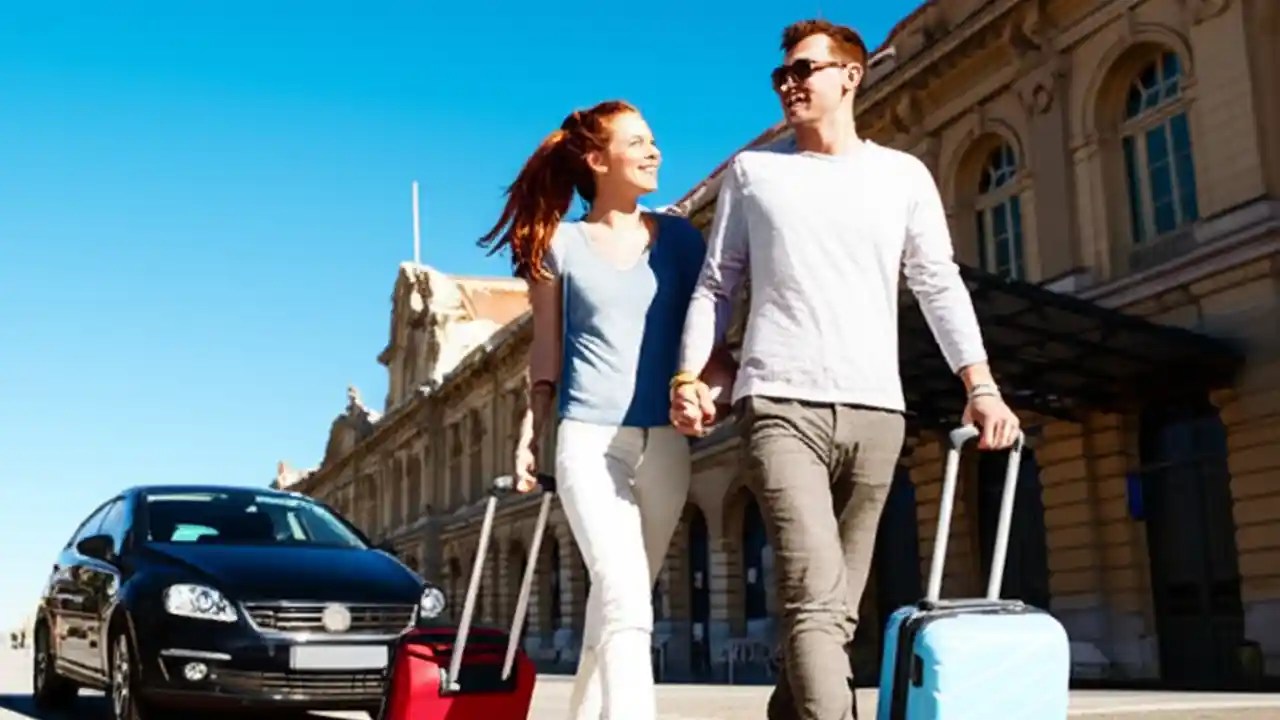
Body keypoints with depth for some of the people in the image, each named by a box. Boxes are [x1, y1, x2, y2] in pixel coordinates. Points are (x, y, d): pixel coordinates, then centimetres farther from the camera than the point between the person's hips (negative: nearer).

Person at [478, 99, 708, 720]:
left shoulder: (680, 238, 10)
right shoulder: (561, 243, 5)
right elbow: (547, 349, 9)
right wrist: (532, 427, 1)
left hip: (664, 441, 3)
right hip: (589, 439, -3)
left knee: (614, 602, 11)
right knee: (626, 605, -17)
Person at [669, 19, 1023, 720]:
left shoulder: (903, 175, 14)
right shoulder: (752, 171, 13)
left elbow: (940, 286, 9)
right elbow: (715, 286, 12)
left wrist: (980, 384, -3)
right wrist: (688, 376, -2)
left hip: (875, 410, 2)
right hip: (781, 404, -2)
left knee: (836, 608, 6)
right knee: (815, 598, -17)